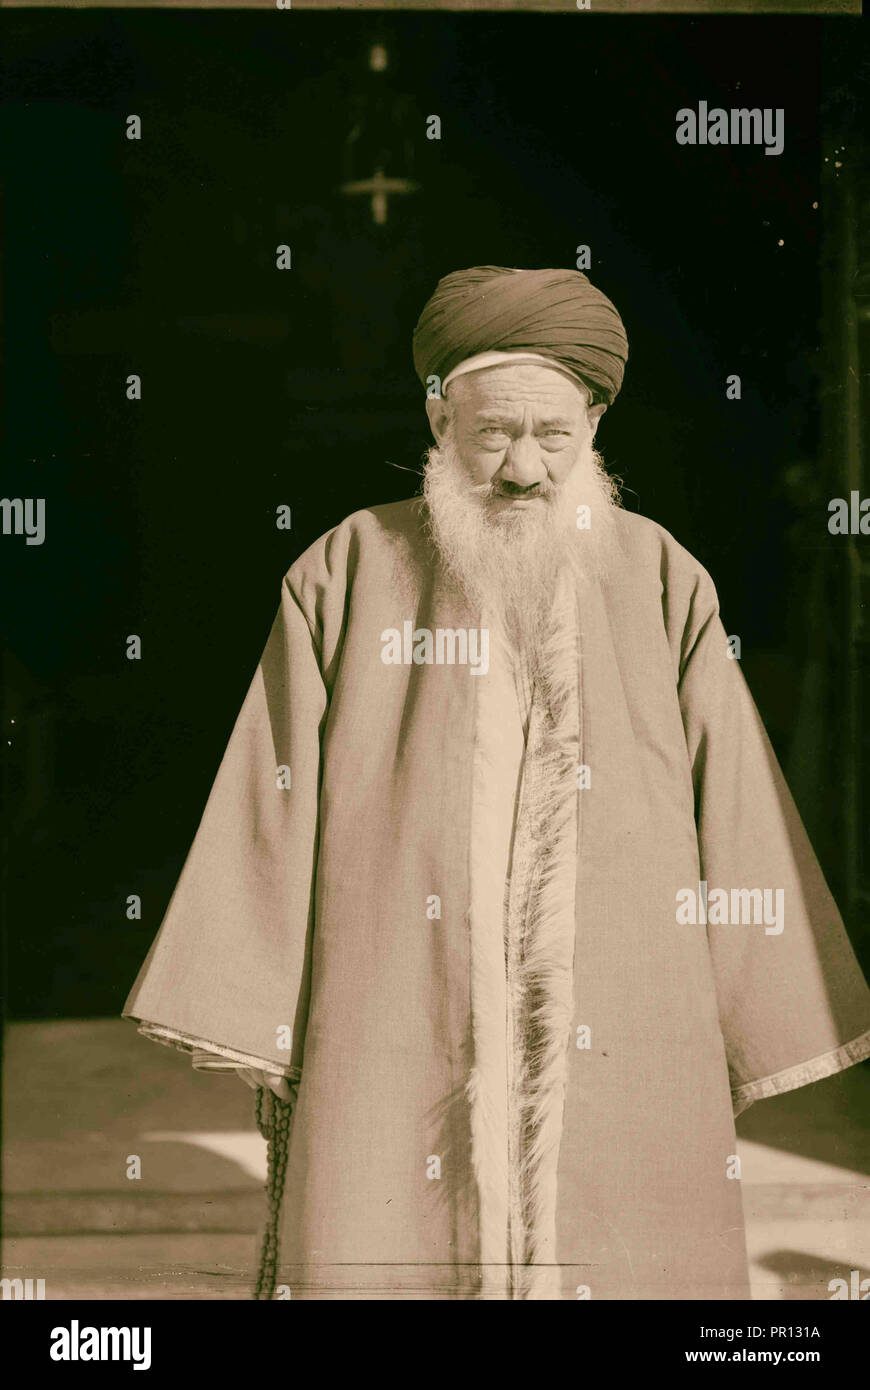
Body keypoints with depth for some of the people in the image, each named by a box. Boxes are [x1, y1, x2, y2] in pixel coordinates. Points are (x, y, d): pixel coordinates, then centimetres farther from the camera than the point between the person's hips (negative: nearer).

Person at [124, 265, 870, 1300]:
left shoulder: (661, 585, 6)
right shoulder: (346, 576, 5)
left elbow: (737, 820, 7)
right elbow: (274, 819, 5)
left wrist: (763, 1036, 5)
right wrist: (257, 1034, 2)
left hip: (618, 1056, 1)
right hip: (393, 1051, 0)